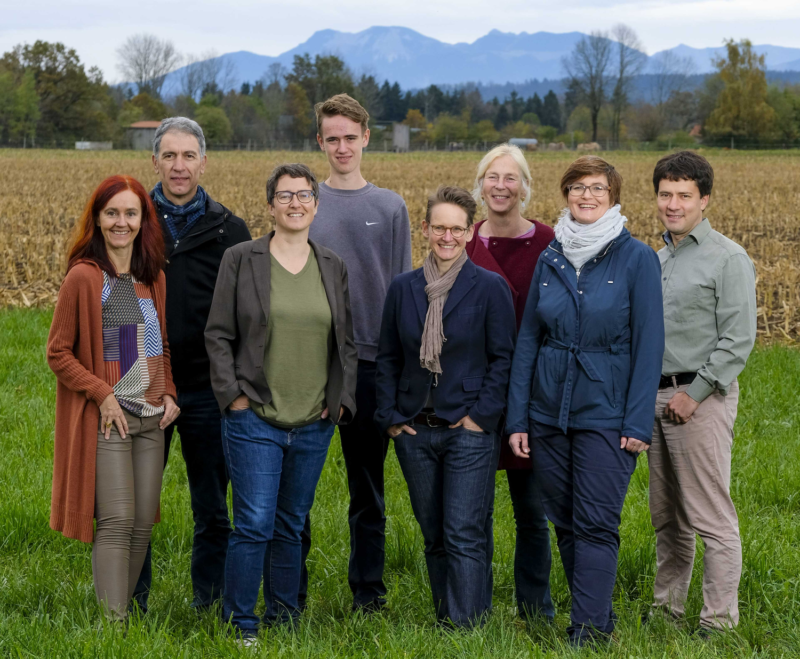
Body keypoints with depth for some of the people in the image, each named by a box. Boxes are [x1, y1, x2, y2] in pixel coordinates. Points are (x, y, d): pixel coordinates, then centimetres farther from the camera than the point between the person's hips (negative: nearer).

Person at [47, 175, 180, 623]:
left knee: (143, 523, 7)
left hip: (152, 417, 6)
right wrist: (102, 394, -14)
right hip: (106, 417, -6)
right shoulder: (83, 277, -9)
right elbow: (58, 353, -5)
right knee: (116, 521, -11)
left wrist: (169, 393, 5)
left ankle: (126, 605, 20)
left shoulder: (153, 277, 9)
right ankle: (113, 624, -9)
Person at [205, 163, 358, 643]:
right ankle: (241, 623, 4)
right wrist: (233, 395, -8)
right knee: (254, 526, -8)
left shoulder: (334, 268, 10)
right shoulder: (241, 260, -1)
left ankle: (284, 616, 25)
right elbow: (218, 335, -1)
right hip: (255, 419, -3)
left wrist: (340, 400, 4)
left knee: (292, 527, 12)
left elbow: (346, 342, 15)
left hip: (314, 424, 4)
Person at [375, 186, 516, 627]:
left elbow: (503, 358, -3)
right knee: (434, 536, 11)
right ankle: (445, 619, 22)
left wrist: (481, 415, -11)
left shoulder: (490, 288, -3)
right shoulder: (403, 288, 7)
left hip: (470, 430, -4)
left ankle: (466, 628, -6)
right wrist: (389, 416, 2)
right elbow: (387, 358, 12)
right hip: (415, 432, 4)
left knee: (465, 536, -8)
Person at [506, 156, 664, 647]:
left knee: (596, 525, -6)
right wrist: (516, 418, 4)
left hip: (606, 413, -5)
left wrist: (638, 423, -12)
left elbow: (648, 345, -7)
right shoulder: (551, 260, 8)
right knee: (565, 523, 10)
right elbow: (528, 339, 9)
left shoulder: (637, 258, -5)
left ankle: (589, 632, -2)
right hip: (549, 411, 5)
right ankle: (600, 614, 23)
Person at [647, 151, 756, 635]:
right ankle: (667, 608, 24)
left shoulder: (728, 259, -9)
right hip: (658, 396, 8)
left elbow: (739, 340, -14)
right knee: (667, 516, 14)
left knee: (711, 517, -6)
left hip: (702, 399, -8)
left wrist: (695, 394, -16)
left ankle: (720, 623, 0)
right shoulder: (658, 259, 15)